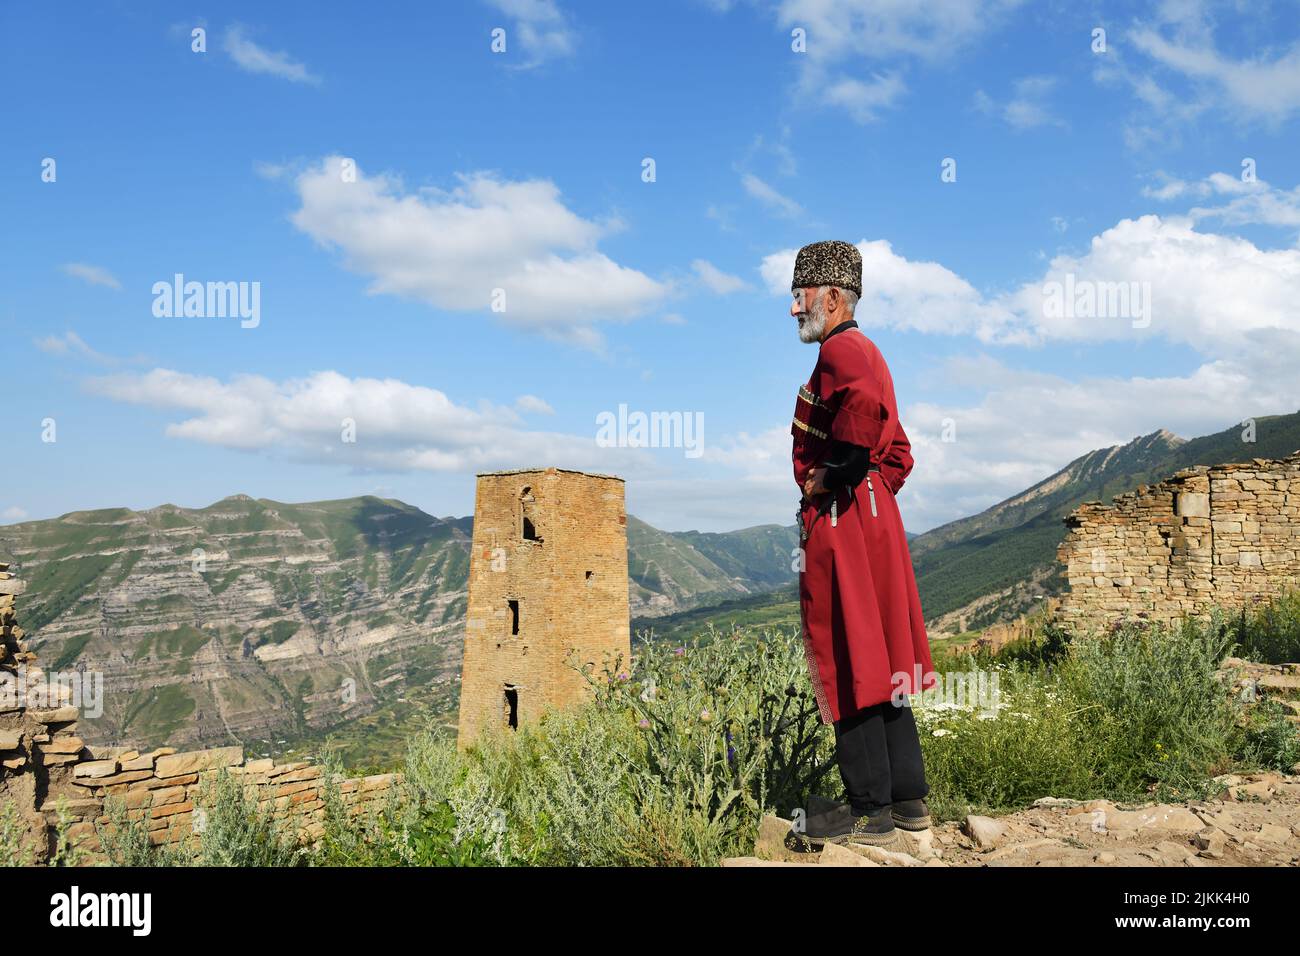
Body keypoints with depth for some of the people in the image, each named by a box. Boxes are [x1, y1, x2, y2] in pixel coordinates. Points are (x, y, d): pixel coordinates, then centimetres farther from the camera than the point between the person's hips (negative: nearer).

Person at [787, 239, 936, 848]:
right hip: (875, 514, 10)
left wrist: (831, 475, -21)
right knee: (878, 659, 13)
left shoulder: (839, 348, -11)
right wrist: (876, 487, 14)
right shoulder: (866, 351, 20)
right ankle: (908, 797, 20)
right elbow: (898, 450, 24)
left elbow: (866, 405, -33)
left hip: (841, 522, -10)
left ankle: (869, 810, 6)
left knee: (848, 661, -3)